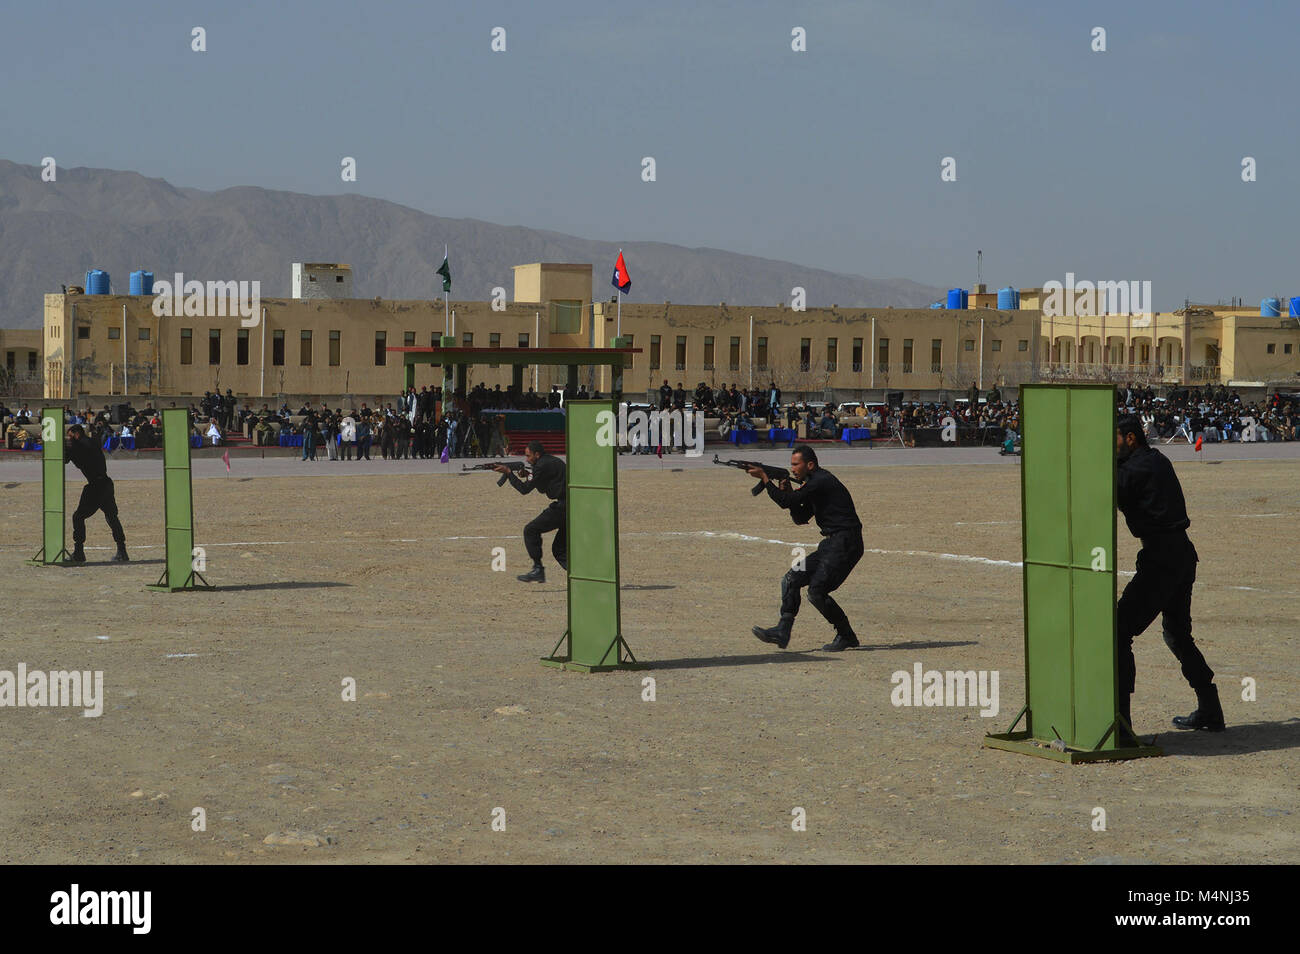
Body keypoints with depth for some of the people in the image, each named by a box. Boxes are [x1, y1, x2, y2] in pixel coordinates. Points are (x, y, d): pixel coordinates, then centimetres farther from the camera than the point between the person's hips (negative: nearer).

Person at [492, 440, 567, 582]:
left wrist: (508, 473, 5)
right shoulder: (554, 461, 23)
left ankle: (538, 570, 0)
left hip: (562, 507, -9)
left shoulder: (542, 466, -7)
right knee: (559, 549, 15)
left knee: (531, 530, 2)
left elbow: (525, 489, -4)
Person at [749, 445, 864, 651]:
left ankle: (846, 636, 2)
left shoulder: (822, 481, -15)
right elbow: (801, 518, 21)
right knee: (792, 579, 4)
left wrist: (765, 478, -9)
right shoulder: (815, 482, 18)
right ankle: (782, 631, 1)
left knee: (816, 591, -13)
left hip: (845, 545, -10)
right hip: (832, 544, 10)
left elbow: (785, 503, -18)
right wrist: (787, 491, 8)